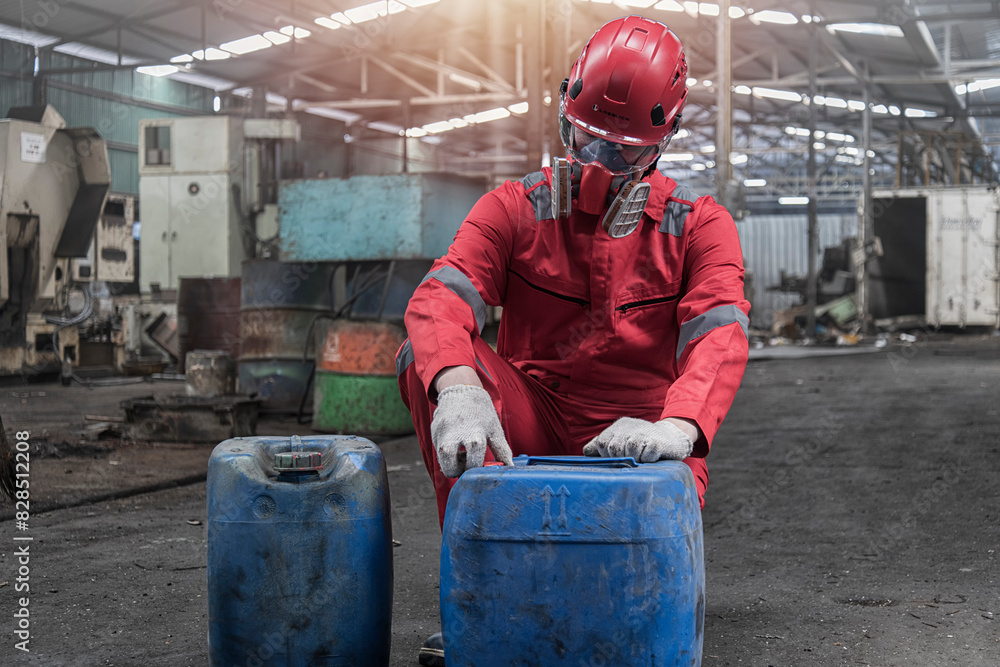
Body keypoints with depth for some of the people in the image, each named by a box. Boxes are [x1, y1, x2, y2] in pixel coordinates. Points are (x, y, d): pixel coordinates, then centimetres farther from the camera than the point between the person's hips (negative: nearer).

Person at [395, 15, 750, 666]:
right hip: (528, 429, 2)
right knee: (426, 353, -26)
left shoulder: (698, 225, 0)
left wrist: (678, 427, -42)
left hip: (639, 436, -1)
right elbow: (439, 300, -17)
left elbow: (721, 337, -18)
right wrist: (459, 388, -41)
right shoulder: (515, 209, 2)